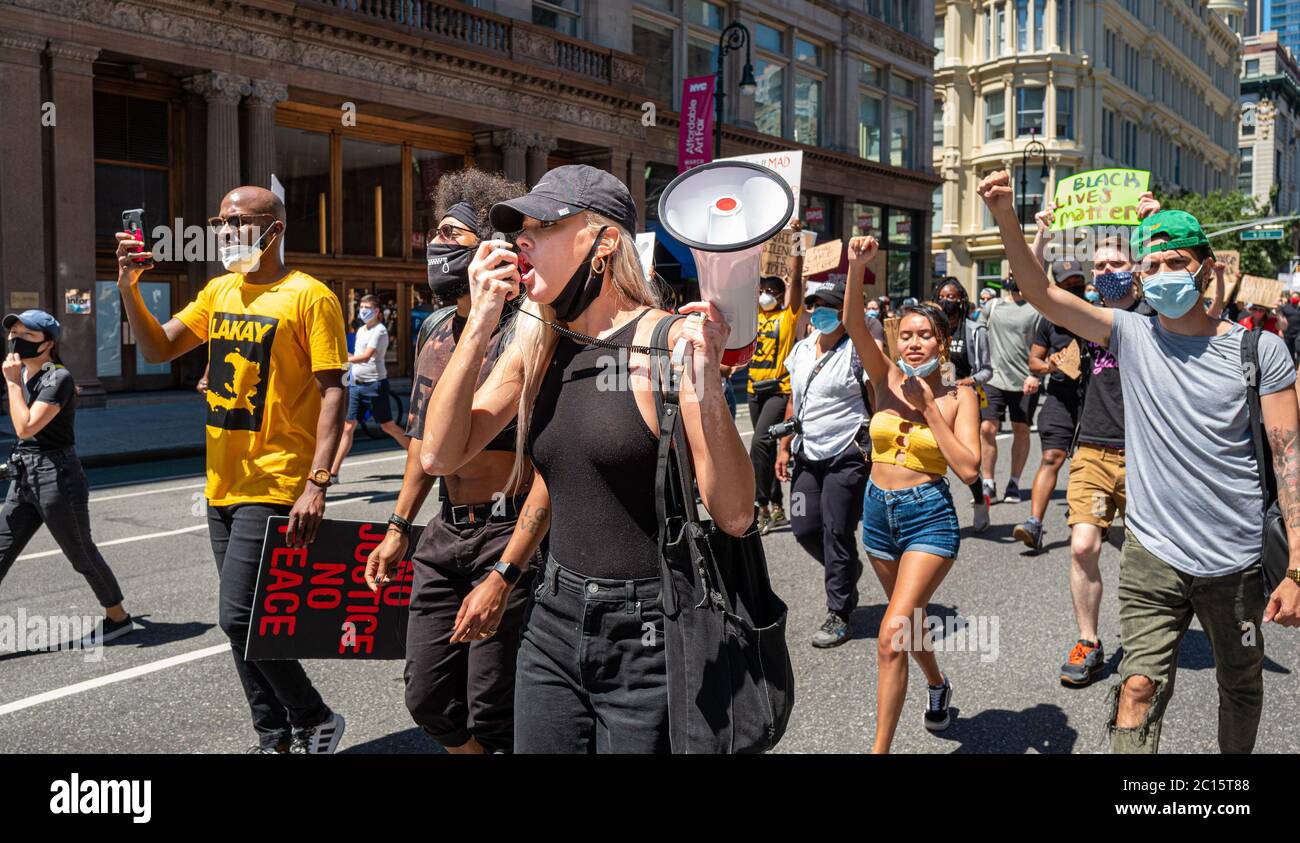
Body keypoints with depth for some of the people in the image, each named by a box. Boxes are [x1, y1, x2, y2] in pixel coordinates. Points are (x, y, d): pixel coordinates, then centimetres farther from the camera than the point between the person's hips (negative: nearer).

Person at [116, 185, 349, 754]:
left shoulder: (309, 297, -9)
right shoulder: (219, 292, 13)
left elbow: (331, 393, -13)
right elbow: (158, 349, 13)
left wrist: (317, 483, -21)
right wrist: (129, 288, -3)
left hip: (274, 486, -8)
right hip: (222, 485, 8)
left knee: (239, 617, -12)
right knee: (243, 620, 12)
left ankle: (314, 721, 8)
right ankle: (274, 738, 26)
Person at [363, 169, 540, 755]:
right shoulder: (435, 328, 9)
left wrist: (504, 575, -24)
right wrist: (399, 528, 18)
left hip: (510, 533, -7)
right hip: (444, 532, 8)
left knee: (491, 715, -1)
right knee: (427, 698, 13)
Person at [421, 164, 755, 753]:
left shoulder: (667, 341, -15)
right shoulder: (538, 346, 4)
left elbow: (734, 515, -18)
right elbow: (440, 455, -2)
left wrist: (705, 383, -31)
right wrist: (479, 327, -8)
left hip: (647, 637, -6)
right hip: (555, 625, 6)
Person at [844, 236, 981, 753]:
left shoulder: (958, 396, -7)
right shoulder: (887, 380, -1)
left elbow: (968, 470, -17)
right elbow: (853, 324, -17)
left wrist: (929, 407, -17)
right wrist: (857, 268, -31)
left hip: (929, 516, -5)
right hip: (878, 511, 5)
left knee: (892, 634, -15)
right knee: (908, 619, 25)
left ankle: (880, 748, -5)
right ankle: (937, 683, 55)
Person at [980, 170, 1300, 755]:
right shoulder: (1131, 334, -1)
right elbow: (1041, 293, -12)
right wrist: (1007, 221, -29)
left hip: (1235, 558, 1)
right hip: (1153, 553, 0)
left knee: (1241, 687, 20)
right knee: (1140, 689, -8)